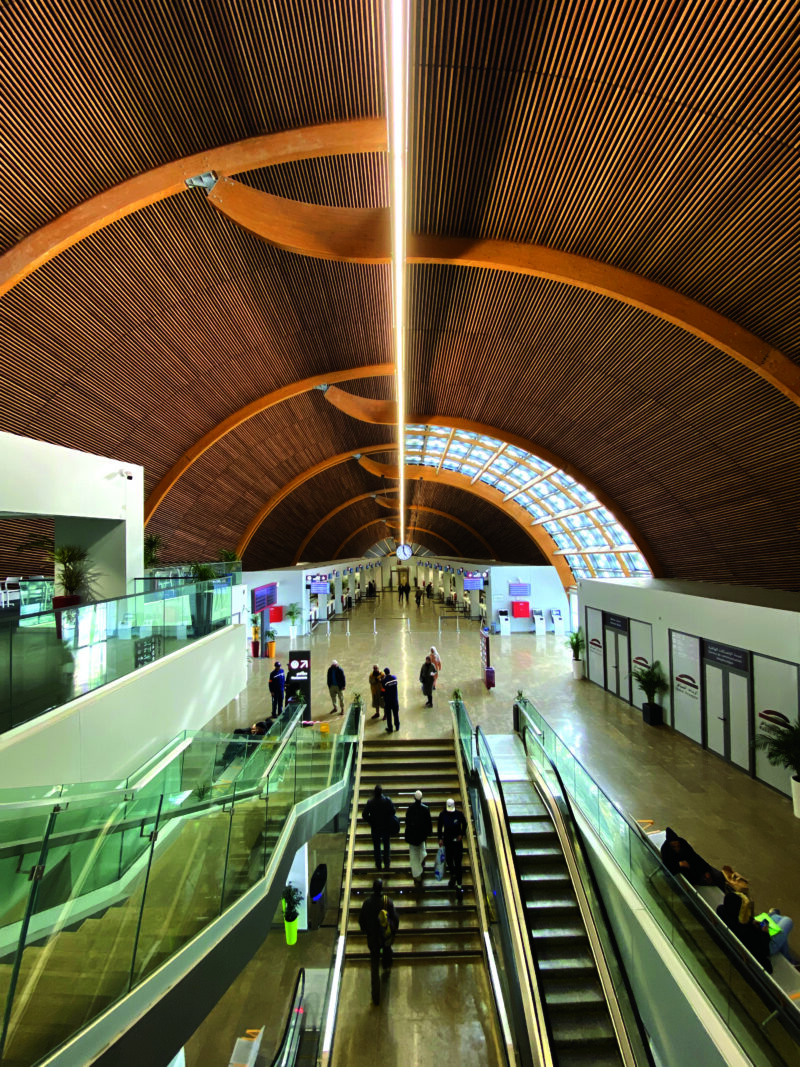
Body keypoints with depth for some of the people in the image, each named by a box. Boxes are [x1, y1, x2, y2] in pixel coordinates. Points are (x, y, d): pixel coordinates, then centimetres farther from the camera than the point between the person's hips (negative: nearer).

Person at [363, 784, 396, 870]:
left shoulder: (370, 802, -23)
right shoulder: (387, 800, -24)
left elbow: (364, 815, -17)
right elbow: (392, 812, -16)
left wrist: (370, 821, -1)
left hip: (375, 828, 0)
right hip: (386, 827, 0)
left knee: (376, 846, 21)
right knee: (386, 845, 23)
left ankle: (378, 864, 33)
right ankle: (387, 864, 35)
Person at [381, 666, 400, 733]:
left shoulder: (384, 681, -21)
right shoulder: (394, 678, -9)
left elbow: (383, 692, -14)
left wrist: (381, 695, 9)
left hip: (387, 701, -4)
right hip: (395, 700, 4)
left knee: (388, 715, 11)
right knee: (396, 713, 18)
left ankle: (390, 728, 21)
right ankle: (397, 727, 31)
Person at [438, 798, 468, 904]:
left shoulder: (459, 814, -16)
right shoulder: (442, 815, -13)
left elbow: (464, 824, 0)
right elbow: (440, 827, -1)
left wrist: (462, 835, -8)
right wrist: (440, 838, -2)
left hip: (457, 840, -2)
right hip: (447, 840, 2)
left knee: (458, 863, -2)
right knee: (448, 860, 15)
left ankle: (459, 885, 11)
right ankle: (453, 875, 45)